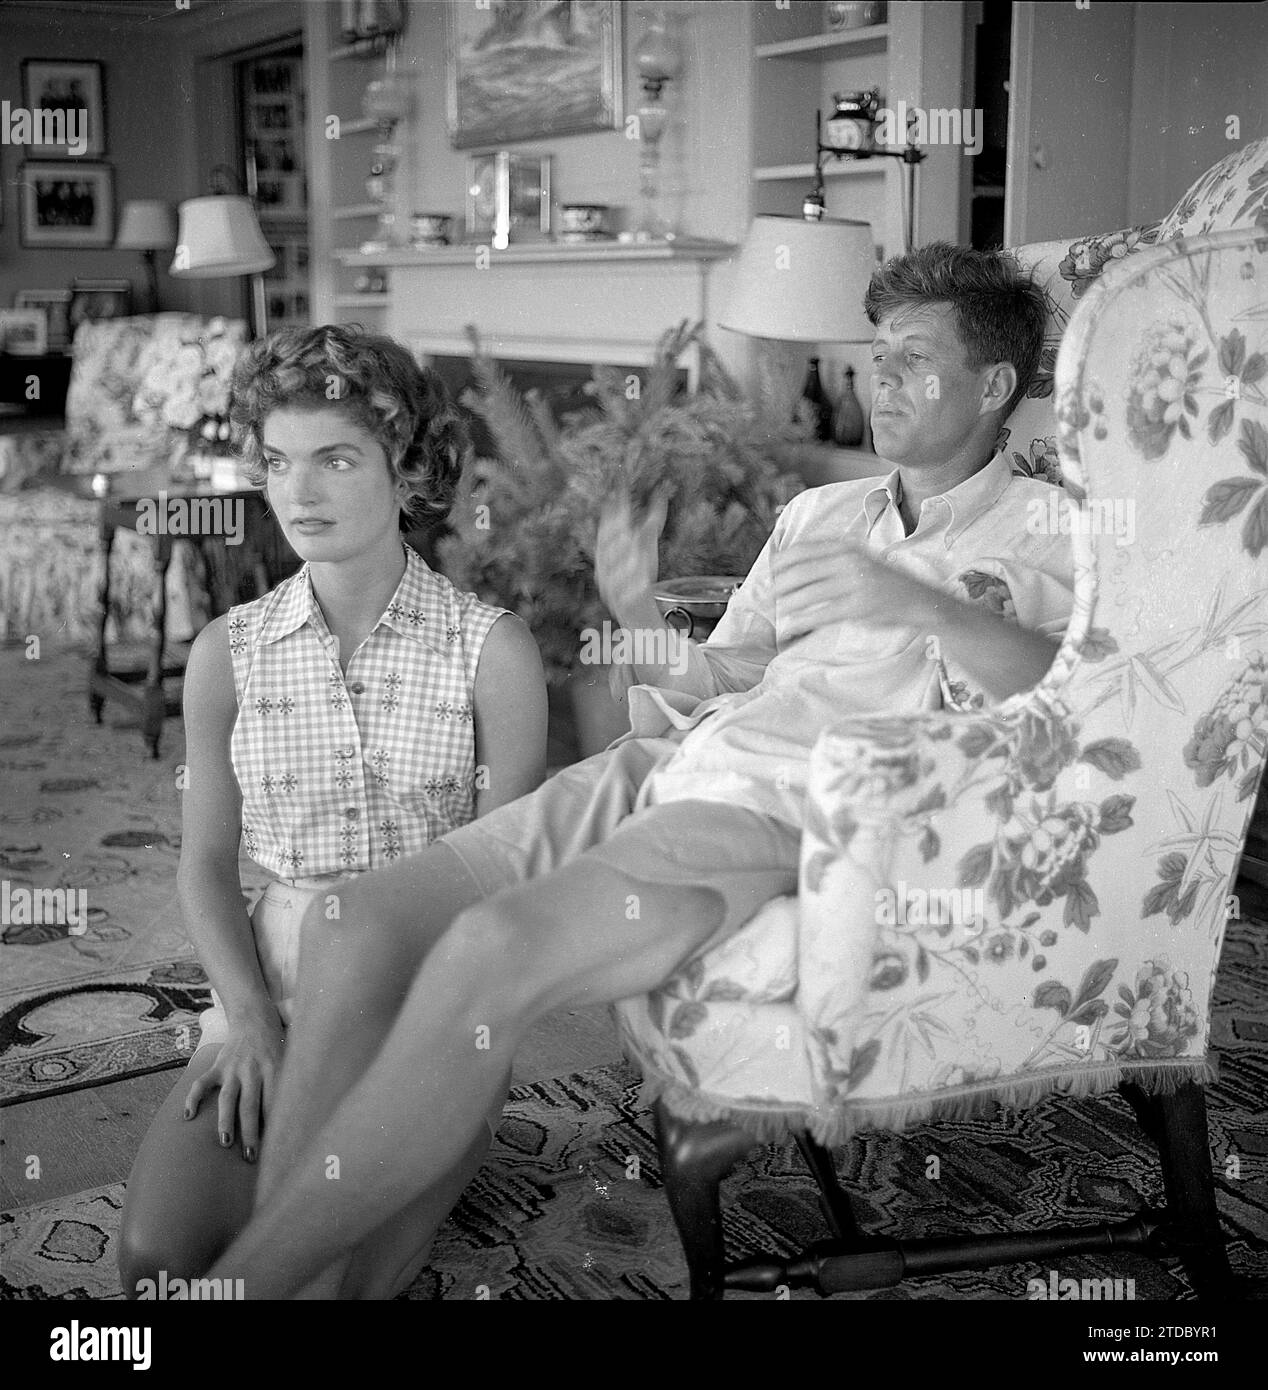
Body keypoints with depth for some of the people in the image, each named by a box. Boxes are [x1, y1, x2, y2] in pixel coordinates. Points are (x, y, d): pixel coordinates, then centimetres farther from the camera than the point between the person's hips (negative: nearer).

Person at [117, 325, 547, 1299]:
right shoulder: (229, 653, 4)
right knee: (157, 1253, -19)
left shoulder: (491, 649, -6)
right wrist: (252, 1020, -8)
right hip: (271, 980, 3)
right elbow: (206, 861, 8)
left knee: (319, 1275, -22)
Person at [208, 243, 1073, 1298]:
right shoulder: (819, 513, 29)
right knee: (366, 919, -15)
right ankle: (270, 1239, -14)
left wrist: (922, 605, -21)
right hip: (664, 770, 7)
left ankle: (249, 1277, -23)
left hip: (786, 812, -7)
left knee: (491, 949, -31)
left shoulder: (1044, 532, 11)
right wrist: (641, 614, 3)